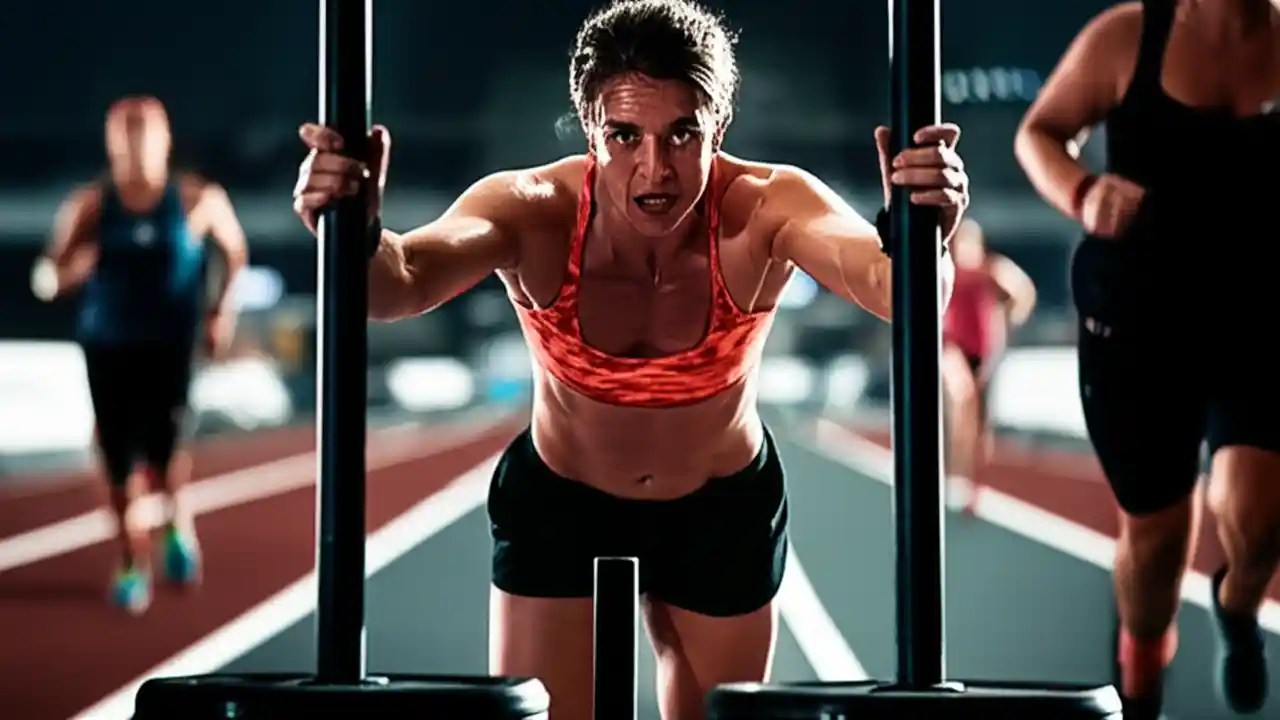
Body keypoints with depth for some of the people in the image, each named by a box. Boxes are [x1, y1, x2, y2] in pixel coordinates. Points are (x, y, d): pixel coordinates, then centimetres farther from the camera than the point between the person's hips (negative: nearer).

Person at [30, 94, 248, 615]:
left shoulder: (199, 200, -4)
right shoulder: (89, 206, -3)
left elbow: (235, 250, 15)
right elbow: (46, 281, -3)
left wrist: (223, 309, 5)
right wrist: (69, 268, -25)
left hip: (171, 346, -1)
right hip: (108, 347, 1)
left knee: (162, 450, -13)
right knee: (119, 459, 3)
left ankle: (178, 520, 21)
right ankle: (132, 566, 19)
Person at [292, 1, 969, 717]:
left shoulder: (767, 208, -31)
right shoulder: (533, 211, -31)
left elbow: (892, 285, -51)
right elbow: (404, 283, -50)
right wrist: (357, 233, -73)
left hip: (726, 505, 1)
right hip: (559, 502, -1)